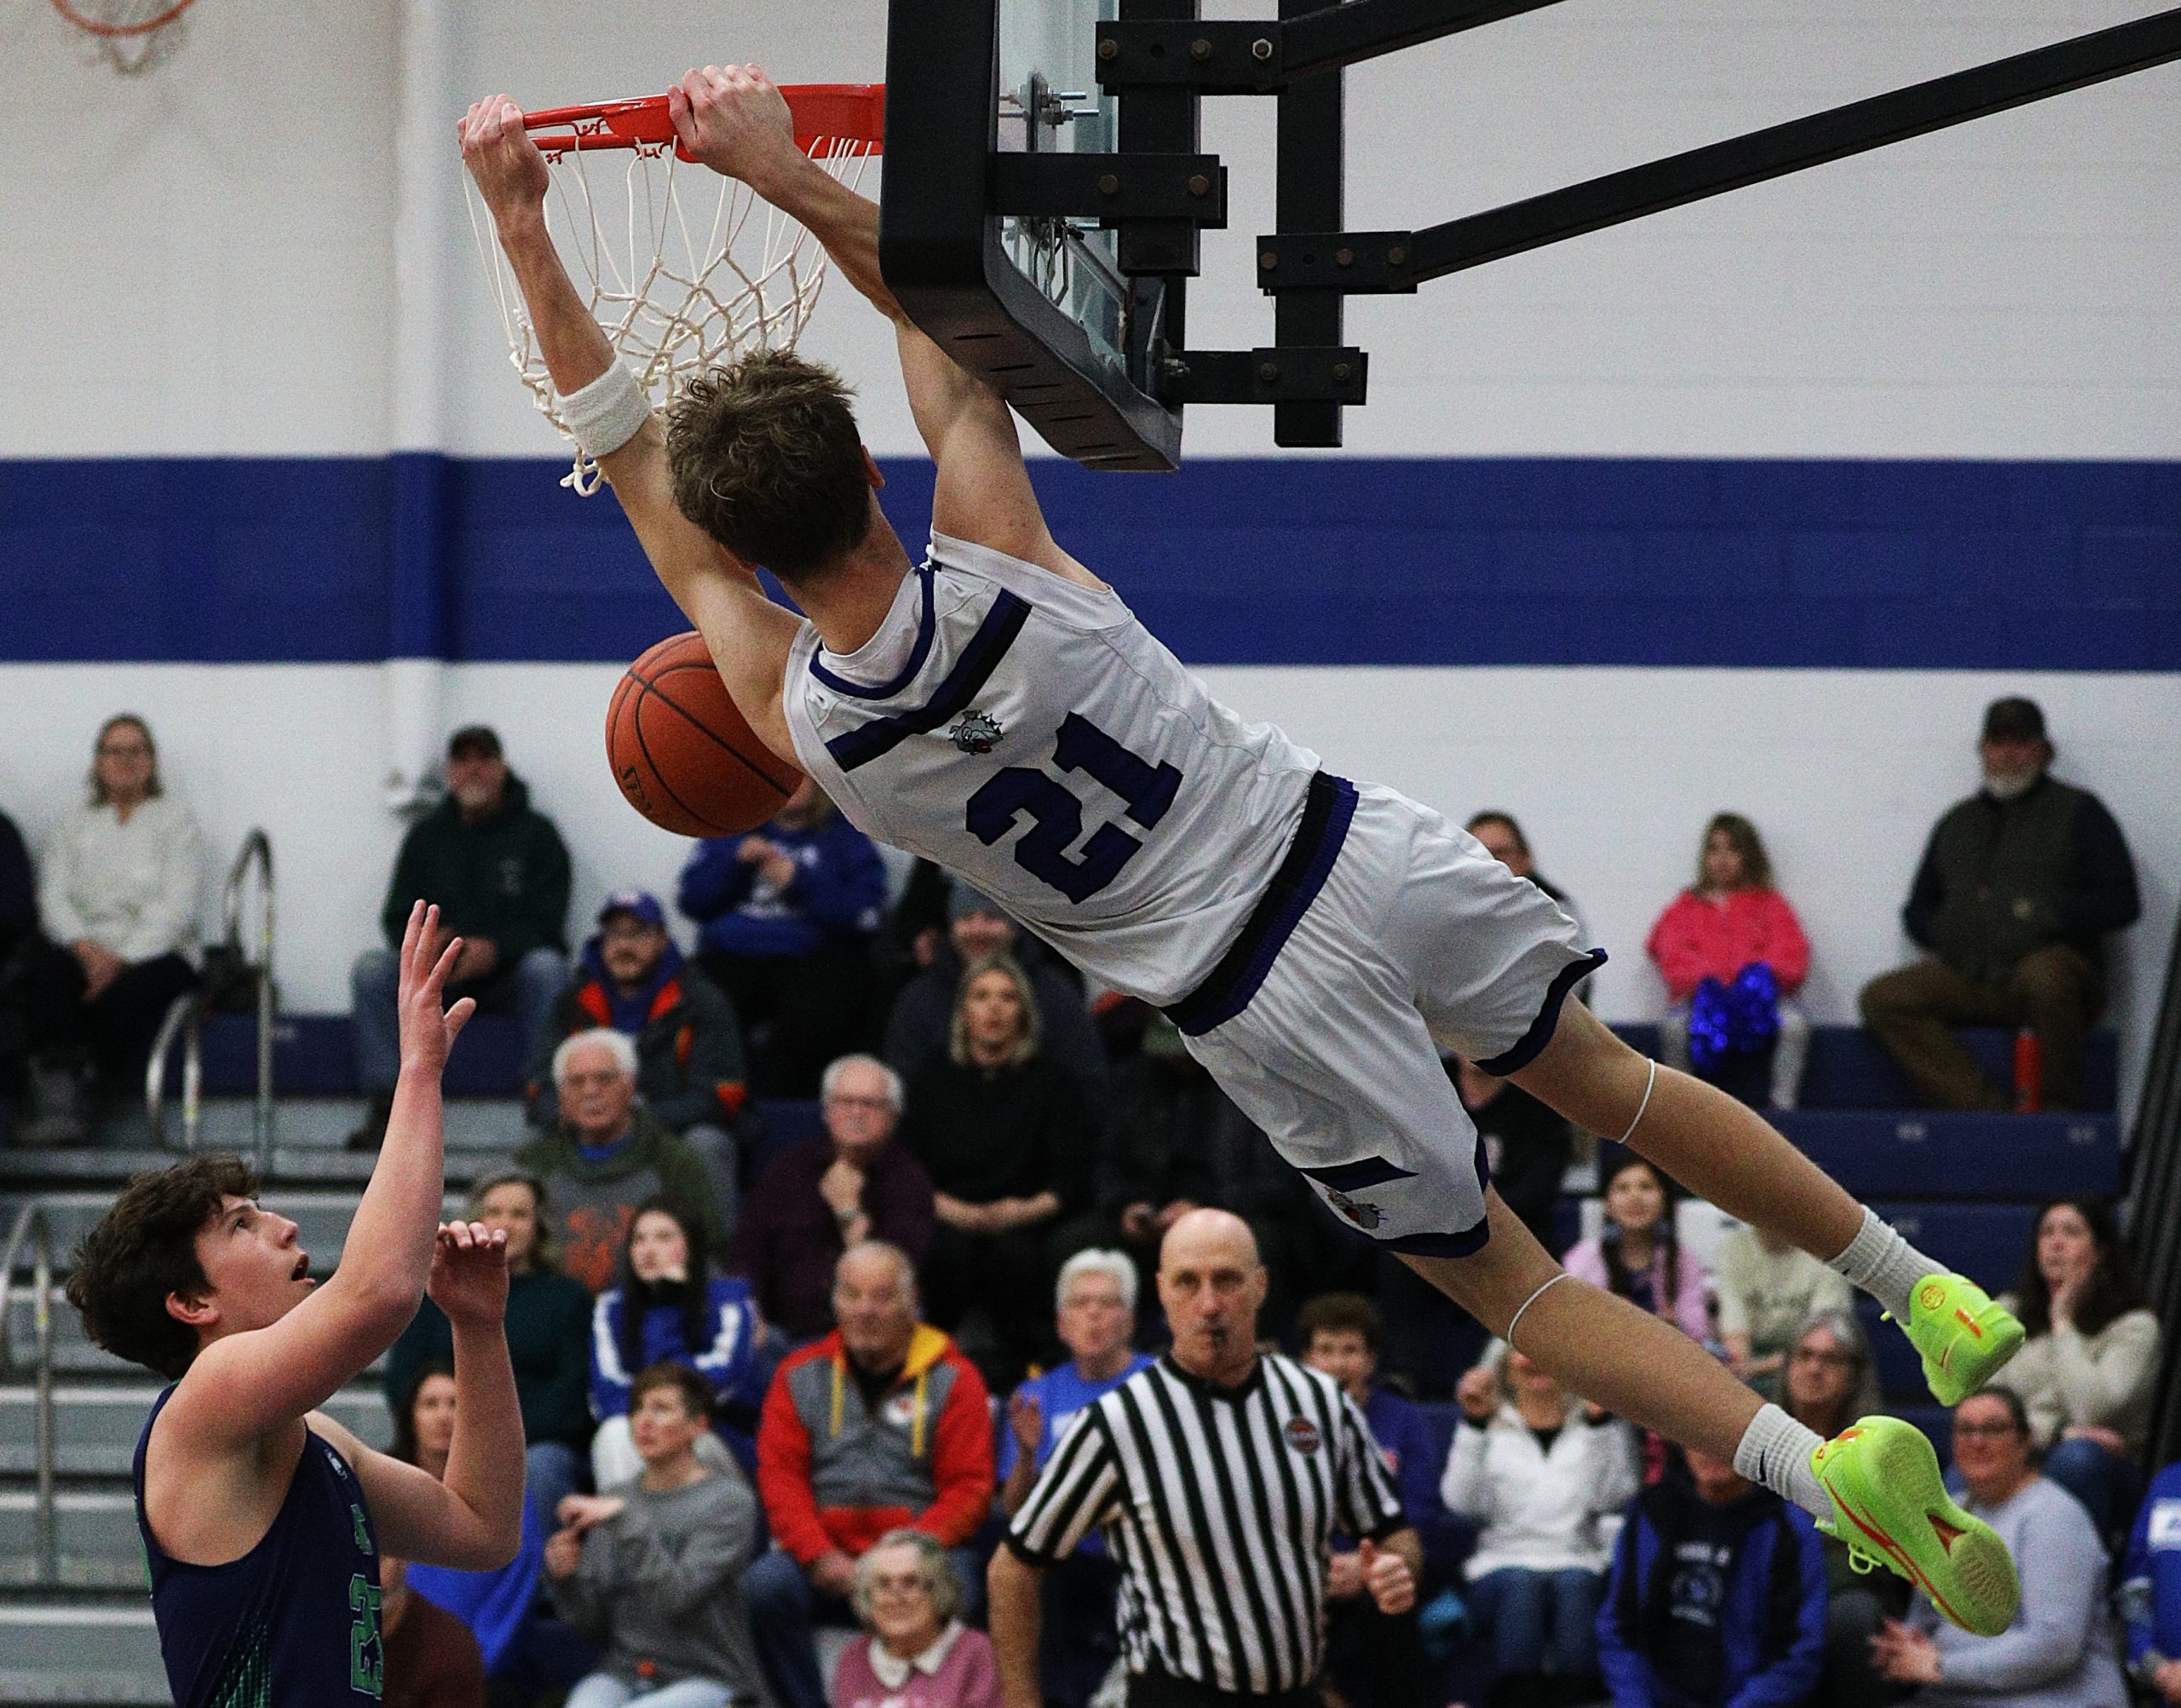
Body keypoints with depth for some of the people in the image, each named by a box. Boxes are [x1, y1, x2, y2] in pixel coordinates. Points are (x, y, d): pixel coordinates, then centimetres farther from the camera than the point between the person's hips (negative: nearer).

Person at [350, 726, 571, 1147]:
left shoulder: (535, 833, 3)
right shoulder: (427, 835, 12)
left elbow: (546, 923, -7)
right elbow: (398, 918, 7)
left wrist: (494, 950, -26)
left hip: (510, 976, -3)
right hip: (439, 977, 3)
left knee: (546, 967, -36)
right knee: (371, 969, -23)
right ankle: (384, 1107, -28)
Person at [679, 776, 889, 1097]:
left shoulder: (845, 835, 13)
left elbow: (866, 913, -1)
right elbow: (692, 901, 13)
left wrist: (799, 880, -6)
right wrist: (735, 861, -1)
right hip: (730, 957, 2)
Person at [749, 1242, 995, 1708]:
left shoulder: (953, 1380, 7)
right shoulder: (801, 1375, 14)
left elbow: (969, 1488, 0)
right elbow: (779, 1474, 5)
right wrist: (819, 1556, -12)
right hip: (822, 1556, 2)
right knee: (765, 1585, -28)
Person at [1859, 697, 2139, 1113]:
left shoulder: (2077, 811, 11)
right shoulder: (1958, 822, 25)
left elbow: (2120, 902, 2)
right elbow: (1918, 910, 28)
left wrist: (2049, 918, -12)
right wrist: (1943, 936, 6)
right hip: (1966, 981, 5)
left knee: (2045, 976, -41)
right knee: (1882, 999, -23)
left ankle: (2059, 1107, -24)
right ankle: (1984, 1108, -34)